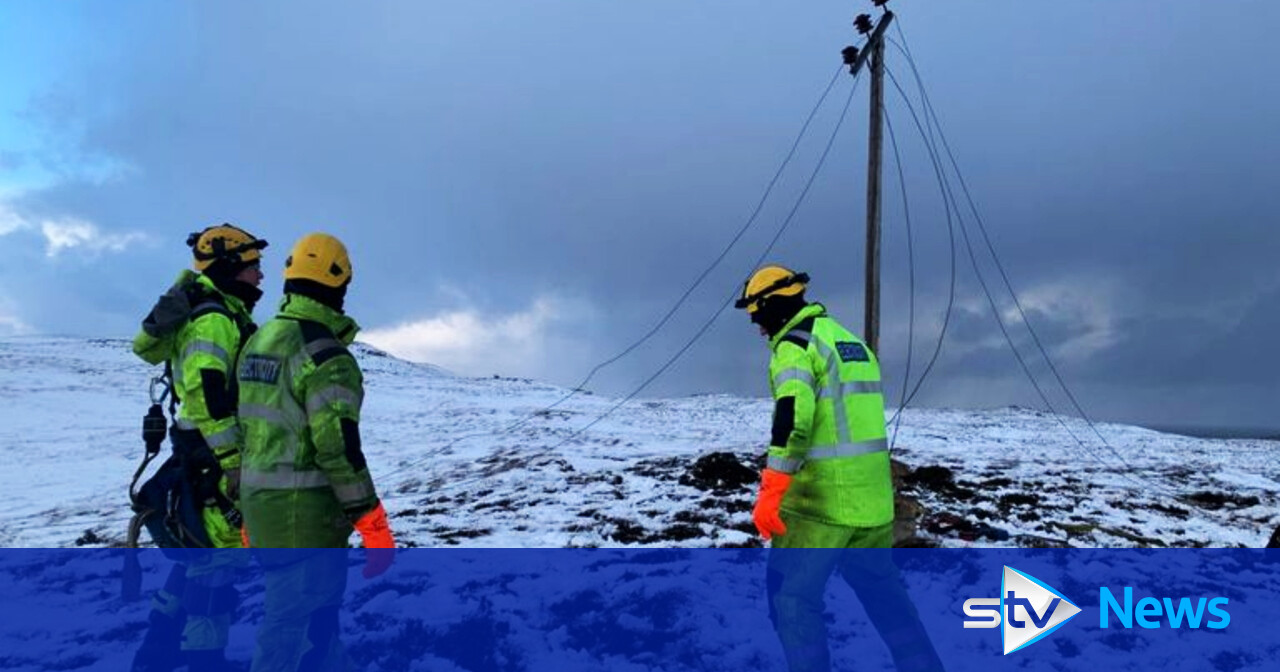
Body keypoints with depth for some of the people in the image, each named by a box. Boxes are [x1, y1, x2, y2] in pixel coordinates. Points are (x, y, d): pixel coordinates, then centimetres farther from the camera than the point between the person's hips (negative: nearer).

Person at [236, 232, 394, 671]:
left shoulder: (260, 340, 10)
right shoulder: (323, 351, -19)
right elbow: (339, 447, -23)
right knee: (297, 622, 0)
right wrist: (373, 524, -16)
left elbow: (246, 426, 16)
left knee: (316, 606, 23)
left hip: (258, 499, 9)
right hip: (305, 509, -9)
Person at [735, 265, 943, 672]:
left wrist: (769, 493, -25)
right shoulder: (850, 340, 17)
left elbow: (793, 417, -24)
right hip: (873, 497, 9)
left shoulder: (794, 343, -10)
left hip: (820, 500, -8)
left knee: (793, 596, 3)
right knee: (882, 590, 21)